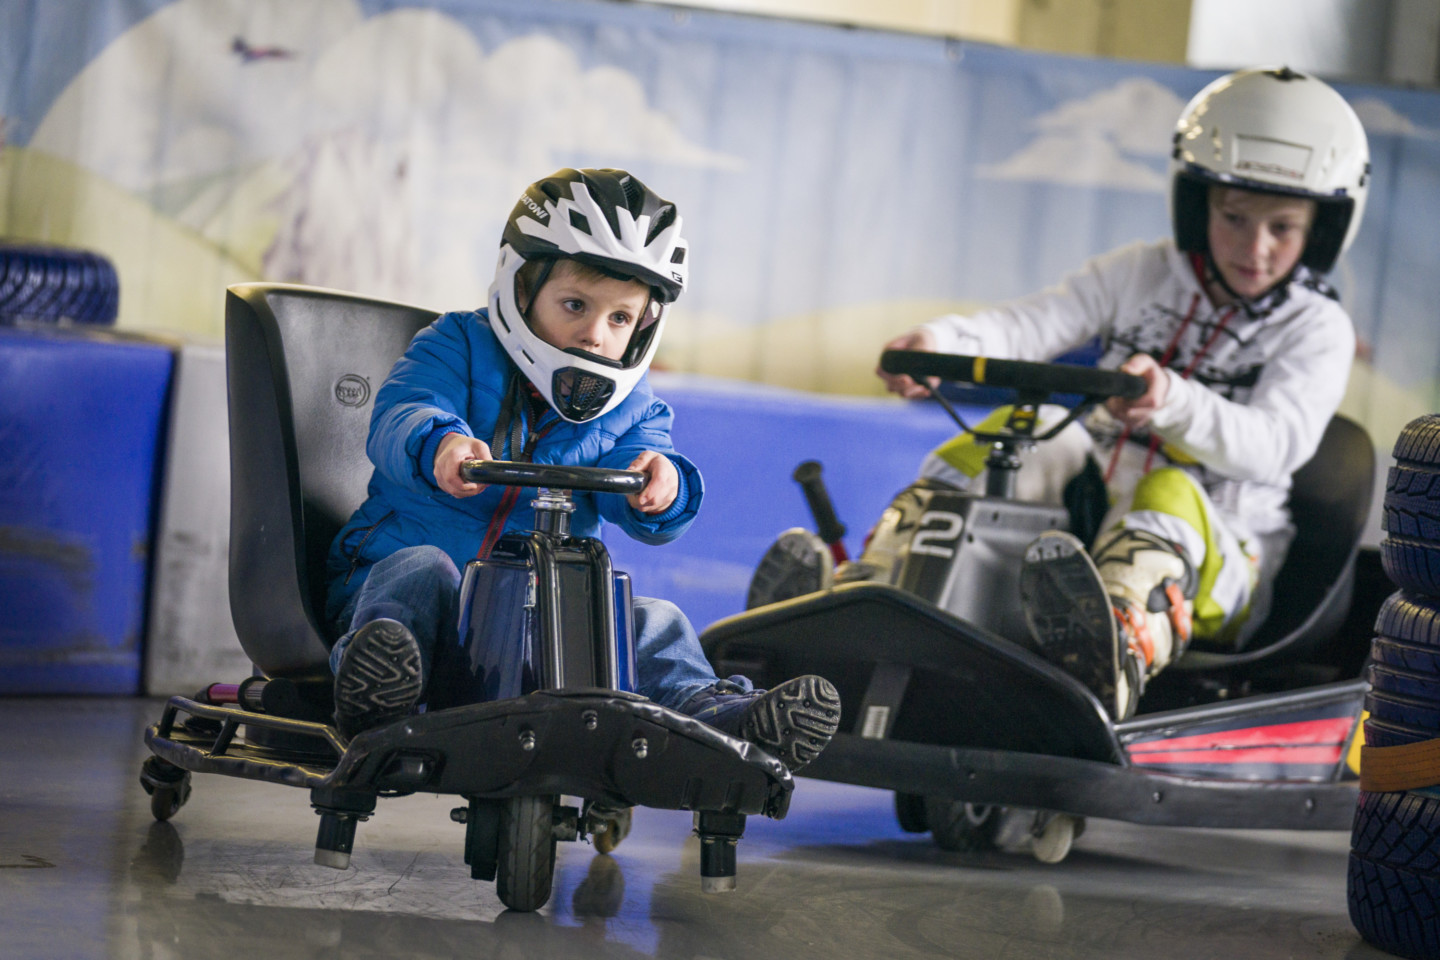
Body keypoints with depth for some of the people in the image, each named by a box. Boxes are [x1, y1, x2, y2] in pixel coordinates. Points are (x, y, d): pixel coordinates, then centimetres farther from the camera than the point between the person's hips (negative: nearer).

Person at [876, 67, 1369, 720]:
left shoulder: (1317, 329, 0)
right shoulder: (1144, 273, 10)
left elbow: (1274, 443, -19)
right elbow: (1028, 327, -3)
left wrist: (1172, 403, -39)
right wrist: (941, 343, -26)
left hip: (1217, 563, -5)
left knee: (1168, 496, -37)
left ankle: (1119, 654, -73)